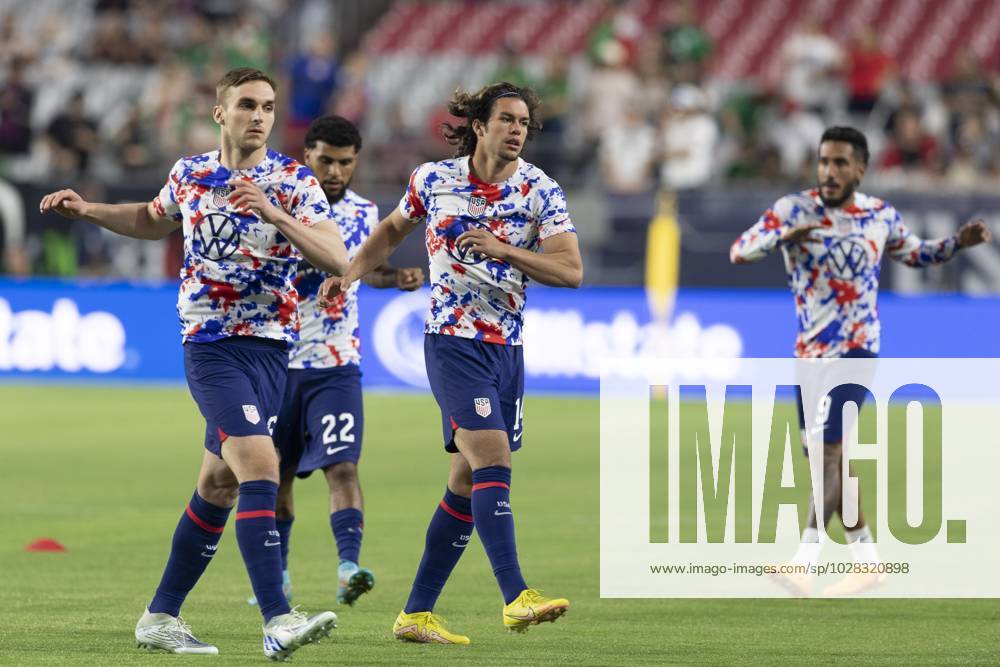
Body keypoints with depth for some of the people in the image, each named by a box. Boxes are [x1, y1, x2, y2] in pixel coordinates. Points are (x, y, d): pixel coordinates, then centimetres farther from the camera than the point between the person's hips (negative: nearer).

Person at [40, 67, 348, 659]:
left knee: (219, 487, 10)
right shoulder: (190, 175, 5)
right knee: (259, 465, -21)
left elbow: (338, 260, -14)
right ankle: (277, 621, -29)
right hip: (212, 344, -2)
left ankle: (161, 617, 24)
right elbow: (153, 221, 28)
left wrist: (276, 216, -26)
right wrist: (88, 211, 16)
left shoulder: (295, 181, -1)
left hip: (272, 347, 2)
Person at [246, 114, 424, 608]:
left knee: (342, 466, -17)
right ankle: (277, 575, 26)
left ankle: (349, 566, -28)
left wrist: (397, 278, 4)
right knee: (278, 475, 11)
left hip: (337, 365, 1)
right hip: (278, 360, -1)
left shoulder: (364, 213, 5)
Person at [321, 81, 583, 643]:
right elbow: (394, 228, 20)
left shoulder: (540, 191, -1)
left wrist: (503, 250, -22)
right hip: (453, 339, -4)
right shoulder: (434, 179, 0)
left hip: (508, 347, 4)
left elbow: (571, 270, -11)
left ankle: (417, 613, 14)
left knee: (469, 481, 6)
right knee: (492, 458, -20)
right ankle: (517, 597, -27)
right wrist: (350, 274, 10)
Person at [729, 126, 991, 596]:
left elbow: (915, 254, 20)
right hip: (809, 349, 3)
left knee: (829, 452, -18)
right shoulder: (793, 210, -2)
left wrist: (959, 242, 3)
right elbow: (738, 253, -9)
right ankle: (867, 559, 22)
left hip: (856, 347, -3)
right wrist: (783, 236, -26)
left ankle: (804, 564, -24)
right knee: (829, 460, 9)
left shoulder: (881, 216, 1)